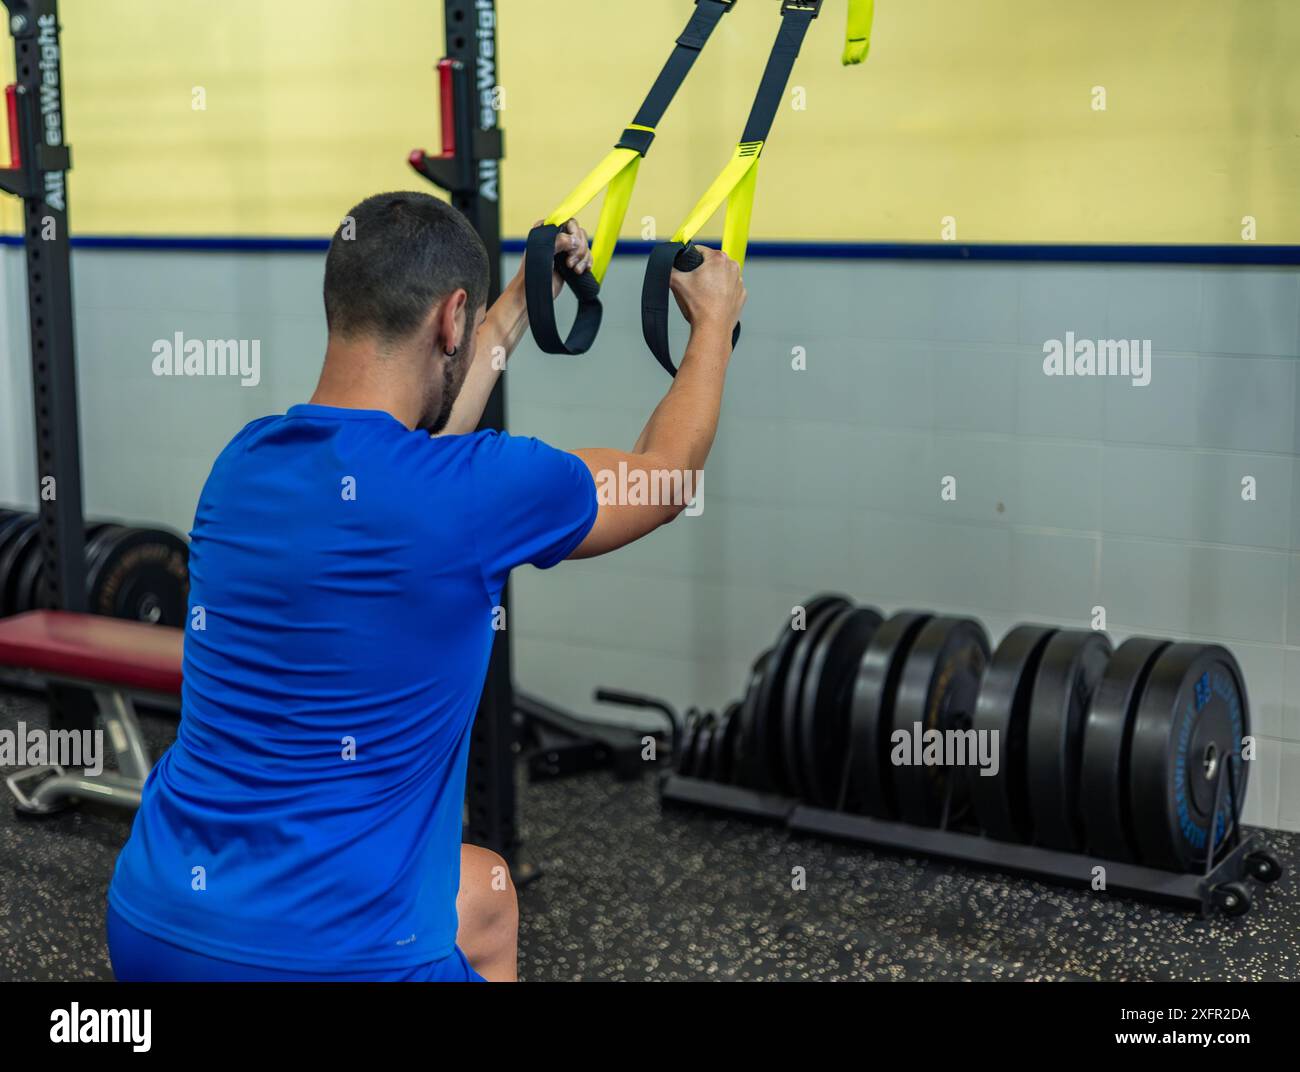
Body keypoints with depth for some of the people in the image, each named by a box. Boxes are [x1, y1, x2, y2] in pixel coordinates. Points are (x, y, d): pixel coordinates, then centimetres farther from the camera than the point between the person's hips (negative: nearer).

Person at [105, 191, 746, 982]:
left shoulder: (246, 460, 3)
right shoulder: (470, 493, -18)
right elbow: (665, 478, 4)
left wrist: (522, 303, 36)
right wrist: (716, 320, 22)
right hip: (324, 953, -7)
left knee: (484, 897, 33)